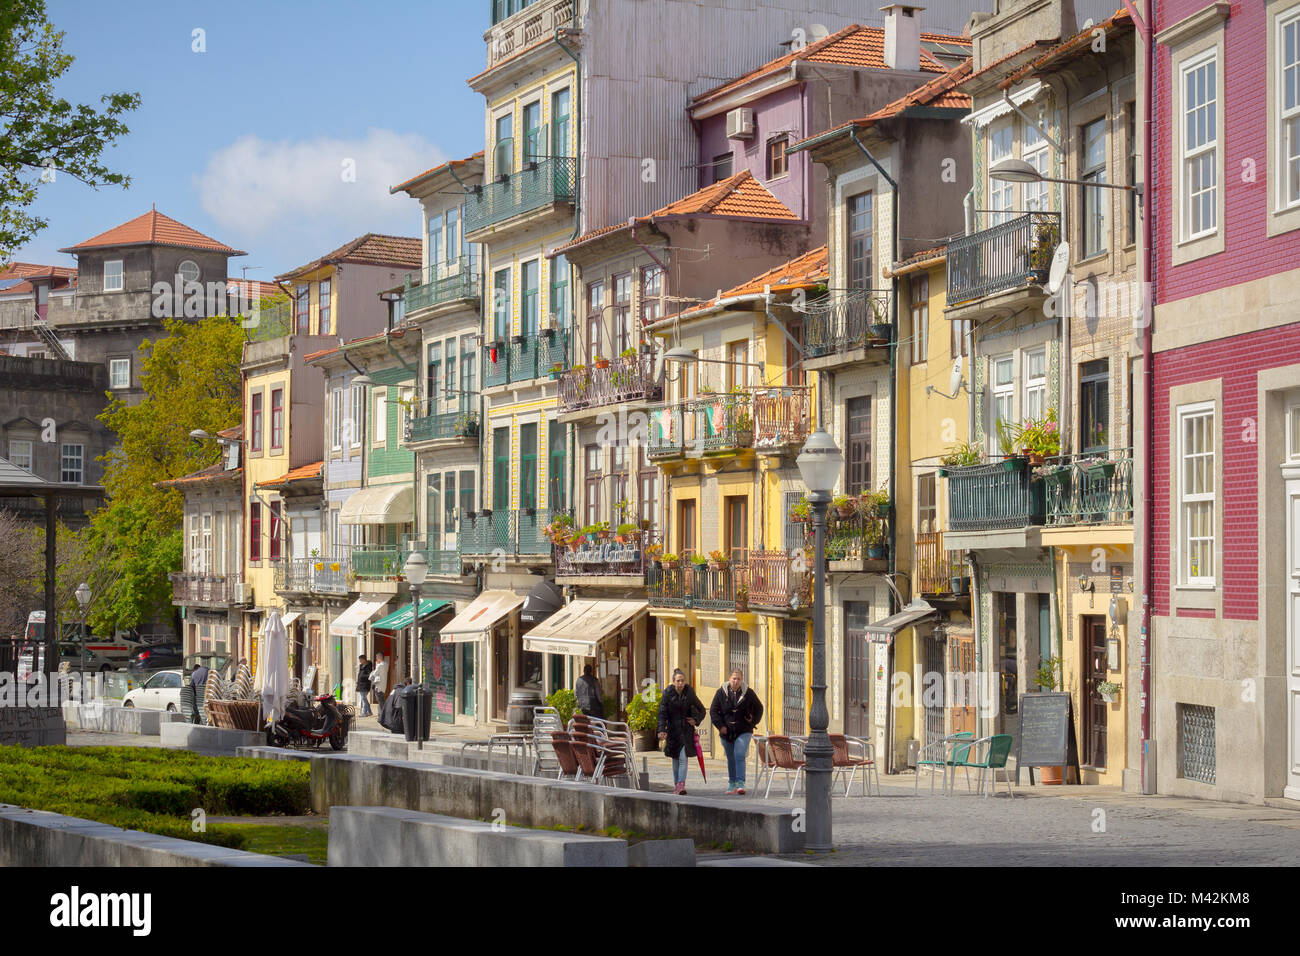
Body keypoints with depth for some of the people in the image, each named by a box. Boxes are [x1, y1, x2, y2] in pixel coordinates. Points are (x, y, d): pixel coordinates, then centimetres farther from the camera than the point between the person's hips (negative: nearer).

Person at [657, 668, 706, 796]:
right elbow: (662, 713, -12)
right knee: (676, 759, 10)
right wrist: (662, 730, -24)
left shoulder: (689, 693, -1)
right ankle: (676, 784, 22)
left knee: (683, 758, -12)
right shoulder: (668, 694, -6)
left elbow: (701, 710, 12)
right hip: (673, 730, 0)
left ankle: (681, 785, -19)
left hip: (686, 731, 0)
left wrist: (696, 720, -5)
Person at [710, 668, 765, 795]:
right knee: (731, 759, 10)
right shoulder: (721, 692, 0)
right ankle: (732, 784, 23)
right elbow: (713, 711, 4)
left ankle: (741, 783, -19)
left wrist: (753, 723, 2)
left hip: (743, 731, -2)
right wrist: (720, 726, -6)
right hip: (726, 731, 2)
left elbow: (759, 708, 13)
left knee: (740, 755, -18)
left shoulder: (748, 693, 0)